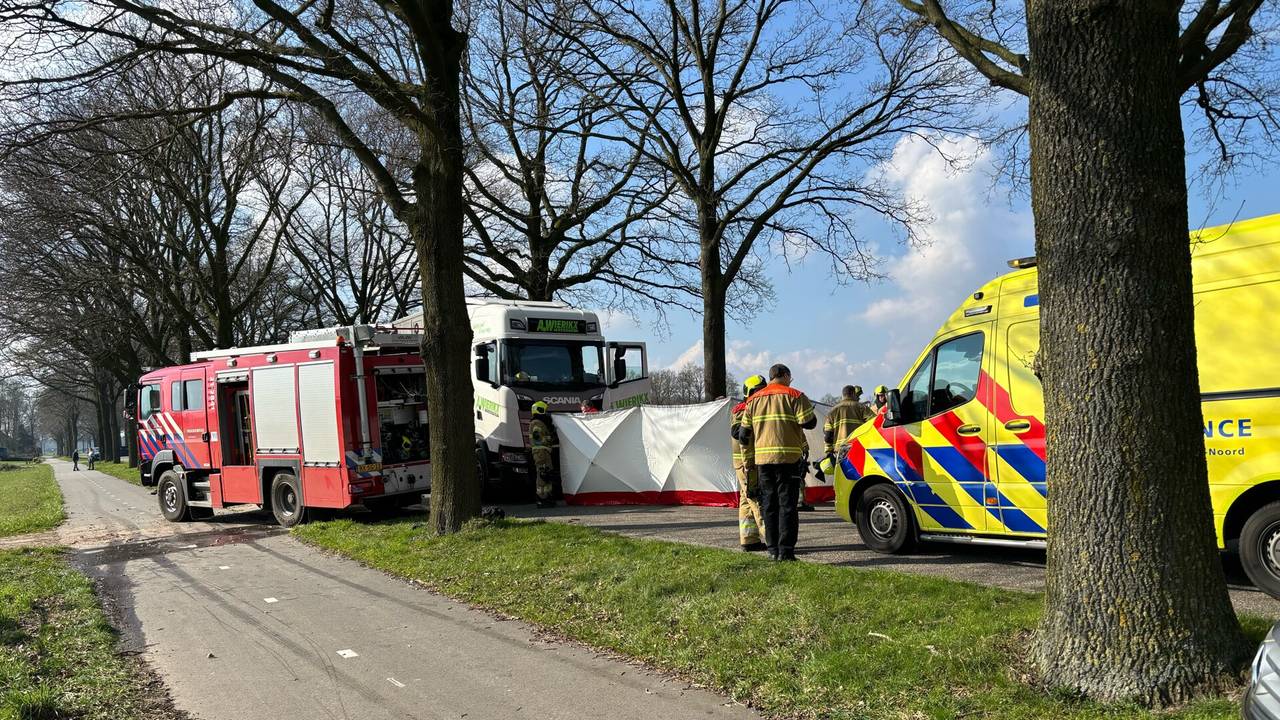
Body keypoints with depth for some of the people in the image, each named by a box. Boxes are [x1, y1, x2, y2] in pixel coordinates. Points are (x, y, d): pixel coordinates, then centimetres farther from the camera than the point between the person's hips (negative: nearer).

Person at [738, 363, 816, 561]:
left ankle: (773, 549, 12)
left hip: (763, 459, 4)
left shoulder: (754, 400, 14)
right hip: (788, 457, -4)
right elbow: (810, 423, -10)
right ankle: (785, 550, -5)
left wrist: (748, 461, 19)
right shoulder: (794, 396, -3)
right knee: (787, 504, -2)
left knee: (769, 505, 11)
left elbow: (744, 434, 14)